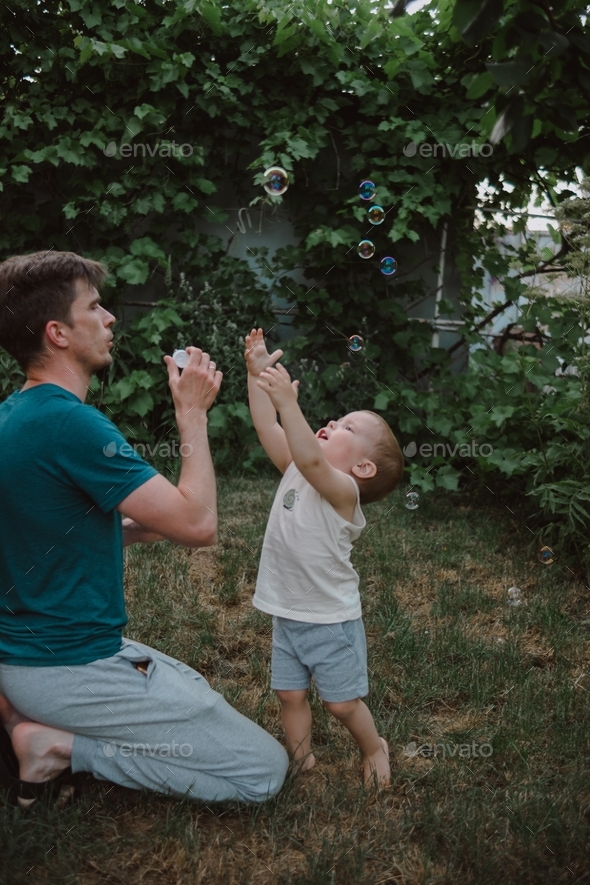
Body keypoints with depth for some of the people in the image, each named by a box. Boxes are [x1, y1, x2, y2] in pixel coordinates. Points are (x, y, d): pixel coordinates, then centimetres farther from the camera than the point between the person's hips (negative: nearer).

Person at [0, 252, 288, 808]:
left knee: (196, 691, 30)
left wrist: (149, 525, 4)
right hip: (70, 668, -9)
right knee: (264, 769, -2)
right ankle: (59, 744, -4)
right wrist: (192, 413, -13)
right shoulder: (68, 423, -26)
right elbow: (198, 525, -24)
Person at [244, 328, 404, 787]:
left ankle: (374, 748, 35)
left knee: (343, 702, 9)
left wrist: (288, 402, -48)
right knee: (291, 694, 13)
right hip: (287, 616, 6)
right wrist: (257, 372, -12)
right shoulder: (295, 470, 0)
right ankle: (301, 757, 33)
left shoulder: (343, 489, -21)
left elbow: (310, 460, -40)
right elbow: (267, 427, -6)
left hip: (331, 620, -6)